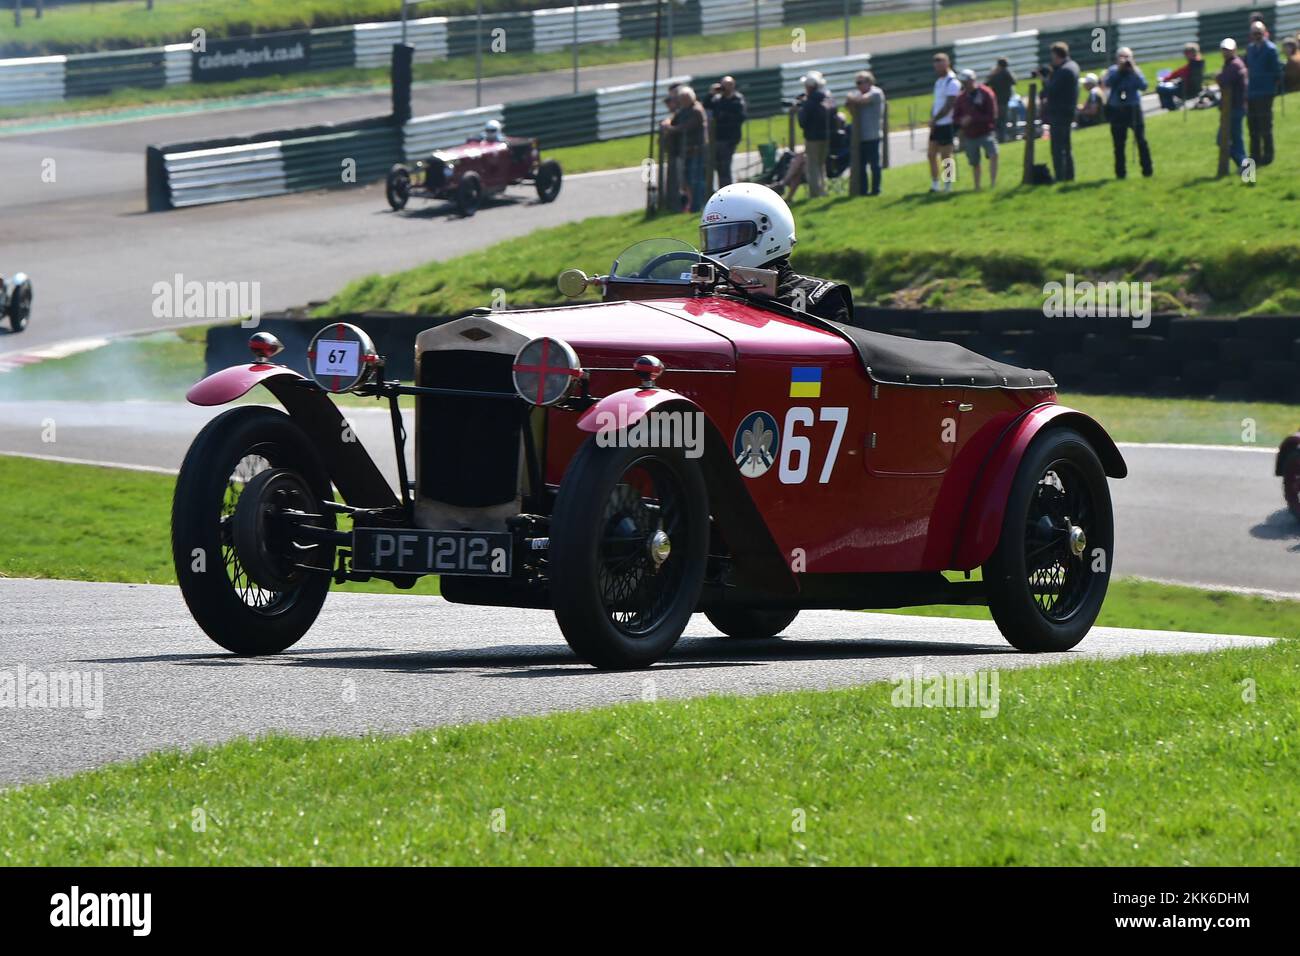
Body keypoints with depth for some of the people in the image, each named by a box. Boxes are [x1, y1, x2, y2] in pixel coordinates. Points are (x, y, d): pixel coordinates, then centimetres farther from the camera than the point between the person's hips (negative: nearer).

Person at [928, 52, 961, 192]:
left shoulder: (952, 83, -13)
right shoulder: (939, 81, 15)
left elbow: (949, 105, -17)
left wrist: (934, 119, -12)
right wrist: (932, 118, 3)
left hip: (946, 124, -9)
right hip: (936, 125, 9)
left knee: (946, 156, -3)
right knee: (931, 154, 9)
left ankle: (948, 186, 4)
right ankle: (934, 185, 15)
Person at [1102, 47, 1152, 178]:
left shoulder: (1135, 71, 4)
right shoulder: (1113, 71, 5)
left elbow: (1143, 86, -10)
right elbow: (1107, 83, -13)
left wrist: (1133, 70, -14)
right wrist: (1119, 70, -14)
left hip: (1133, 109, -1)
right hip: (1117, 111, 1)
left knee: (1141, 140, -4)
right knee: (1118, 144, 5)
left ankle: (1147, 170, 1)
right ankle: (1120, 172, 14)